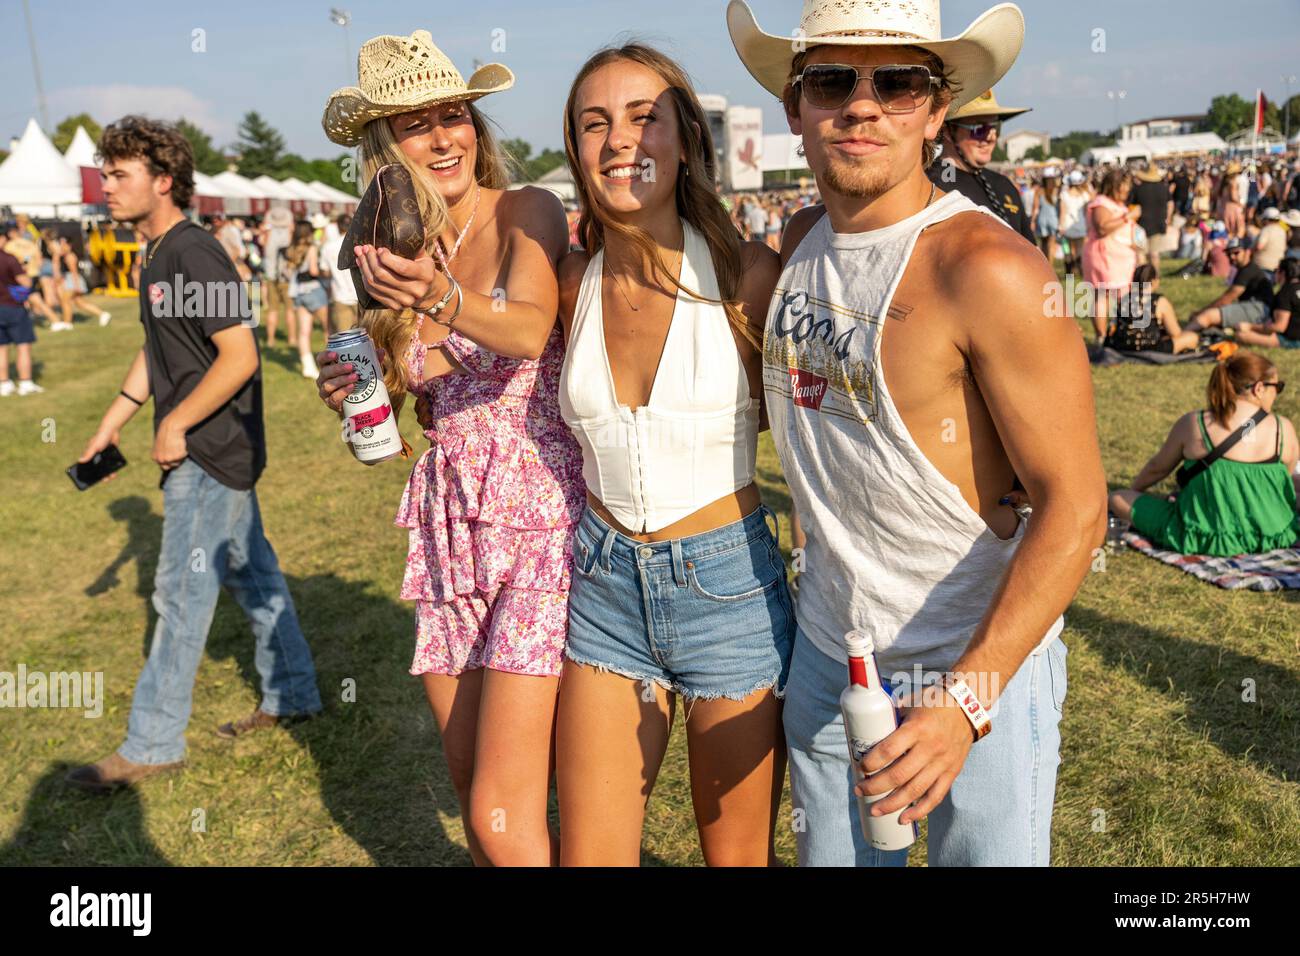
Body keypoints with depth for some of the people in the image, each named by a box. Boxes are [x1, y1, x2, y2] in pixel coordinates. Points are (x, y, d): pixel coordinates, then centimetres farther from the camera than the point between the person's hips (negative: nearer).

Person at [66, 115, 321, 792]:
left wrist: (175, 425, -18)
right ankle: (292, 694, 30)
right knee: (249, 571, 17)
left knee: (182, 593, -2)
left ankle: (152, 744, 9)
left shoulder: (194, 255, -18)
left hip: (211, 454, -10)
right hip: (214, 450, 10)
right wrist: (110, 425, 19)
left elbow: (240, 356, -24)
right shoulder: (159, 256, 13)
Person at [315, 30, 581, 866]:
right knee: (475, 796, 15)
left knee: (505, 818, -9)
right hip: (451, 522, 6)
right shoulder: (398, 251, 10)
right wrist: (368, 387, -1)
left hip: (540, 520, -6)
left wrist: (443, 296, -45)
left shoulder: (527, 212, -6)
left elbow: (530, 330, -26)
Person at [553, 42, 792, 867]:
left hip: (728, 584, -3)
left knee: (739, 854, 14)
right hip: (604, 588, 3)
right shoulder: (574, 283, 1)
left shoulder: (747, 274, -10)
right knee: (588, 852, 11)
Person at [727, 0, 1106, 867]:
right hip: (827, 647, 6)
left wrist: (966, 697, -27)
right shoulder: (802, 241, 1)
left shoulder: (988, 268, -20)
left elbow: (1075, 502, -21)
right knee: (829, 852, 21)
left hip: (979, 661, -6)